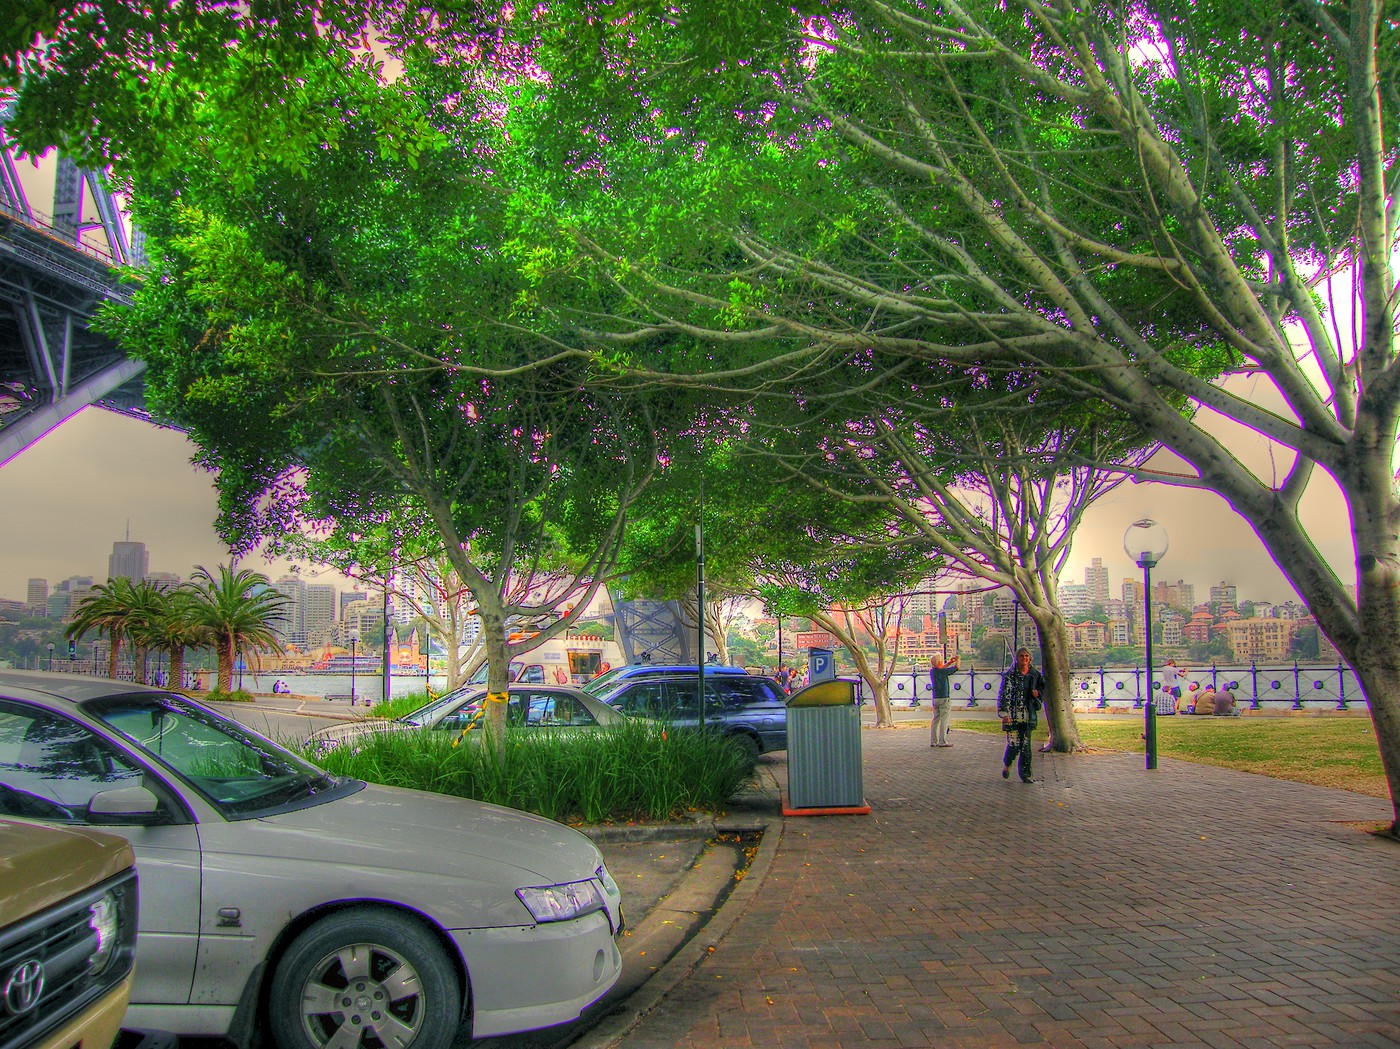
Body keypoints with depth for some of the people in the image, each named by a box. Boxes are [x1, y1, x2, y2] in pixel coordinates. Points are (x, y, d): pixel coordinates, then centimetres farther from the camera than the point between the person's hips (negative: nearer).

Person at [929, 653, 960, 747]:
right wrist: (957, 659, 17)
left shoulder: (932, 671, 4)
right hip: (944, 699, -7)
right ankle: (942, 741, -3)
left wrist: (950, 662, 27)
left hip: (935, 699, 7)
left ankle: (933, 741, 11)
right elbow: (956, 667, -1)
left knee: (936, 720, 10)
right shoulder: (943, 671, -15)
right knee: (944, 721, -3)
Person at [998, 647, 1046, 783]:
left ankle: (1025, 775, 11)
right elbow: (1004, 695, -9)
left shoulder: (1035, 674, 8)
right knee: (1014, 744, -6)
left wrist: (1037, 693, 0)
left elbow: (1043, 688, 24)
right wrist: (1004, 714, -17)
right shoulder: (1010, 675, -5)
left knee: (1026, 746, 4)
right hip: (1013, 715, -4)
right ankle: (1006, 764, 23)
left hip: (1028, 714, 4)